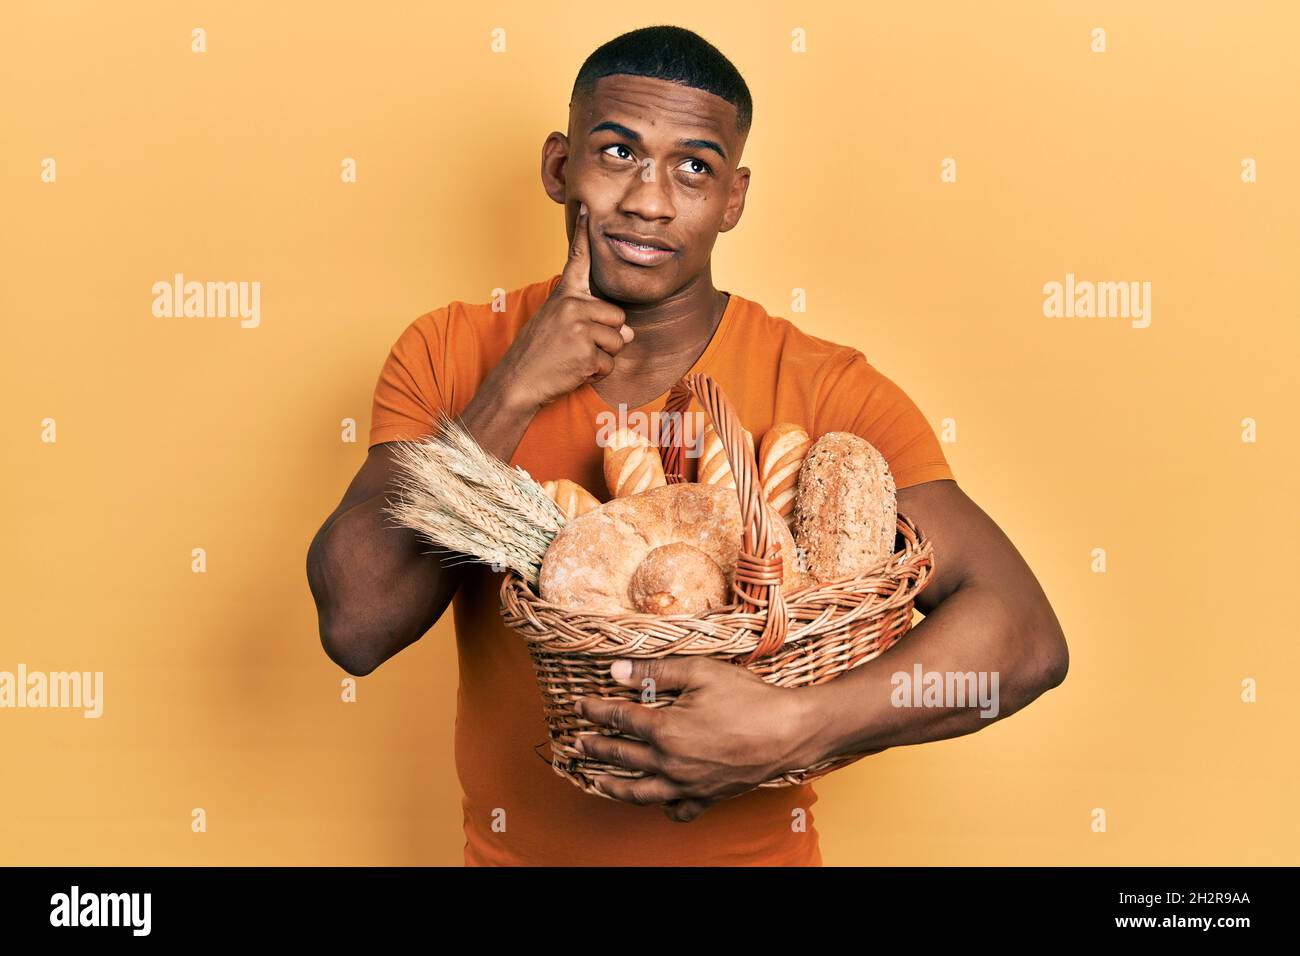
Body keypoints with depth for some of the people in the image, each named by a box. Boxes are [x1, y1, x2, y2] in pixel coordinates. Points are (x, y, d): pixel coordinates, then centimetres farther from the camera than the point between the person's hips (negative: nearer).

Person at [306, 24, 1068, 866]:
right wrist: (509, 394, -23)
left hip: (755, 846, -1)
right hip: (517, 844, 2)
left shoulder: (829, 392, -17)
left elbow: (1028, 636, -23)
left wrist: (795, 726, -36)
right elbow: (356, 628, -18)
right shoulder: (448, 356, -10)